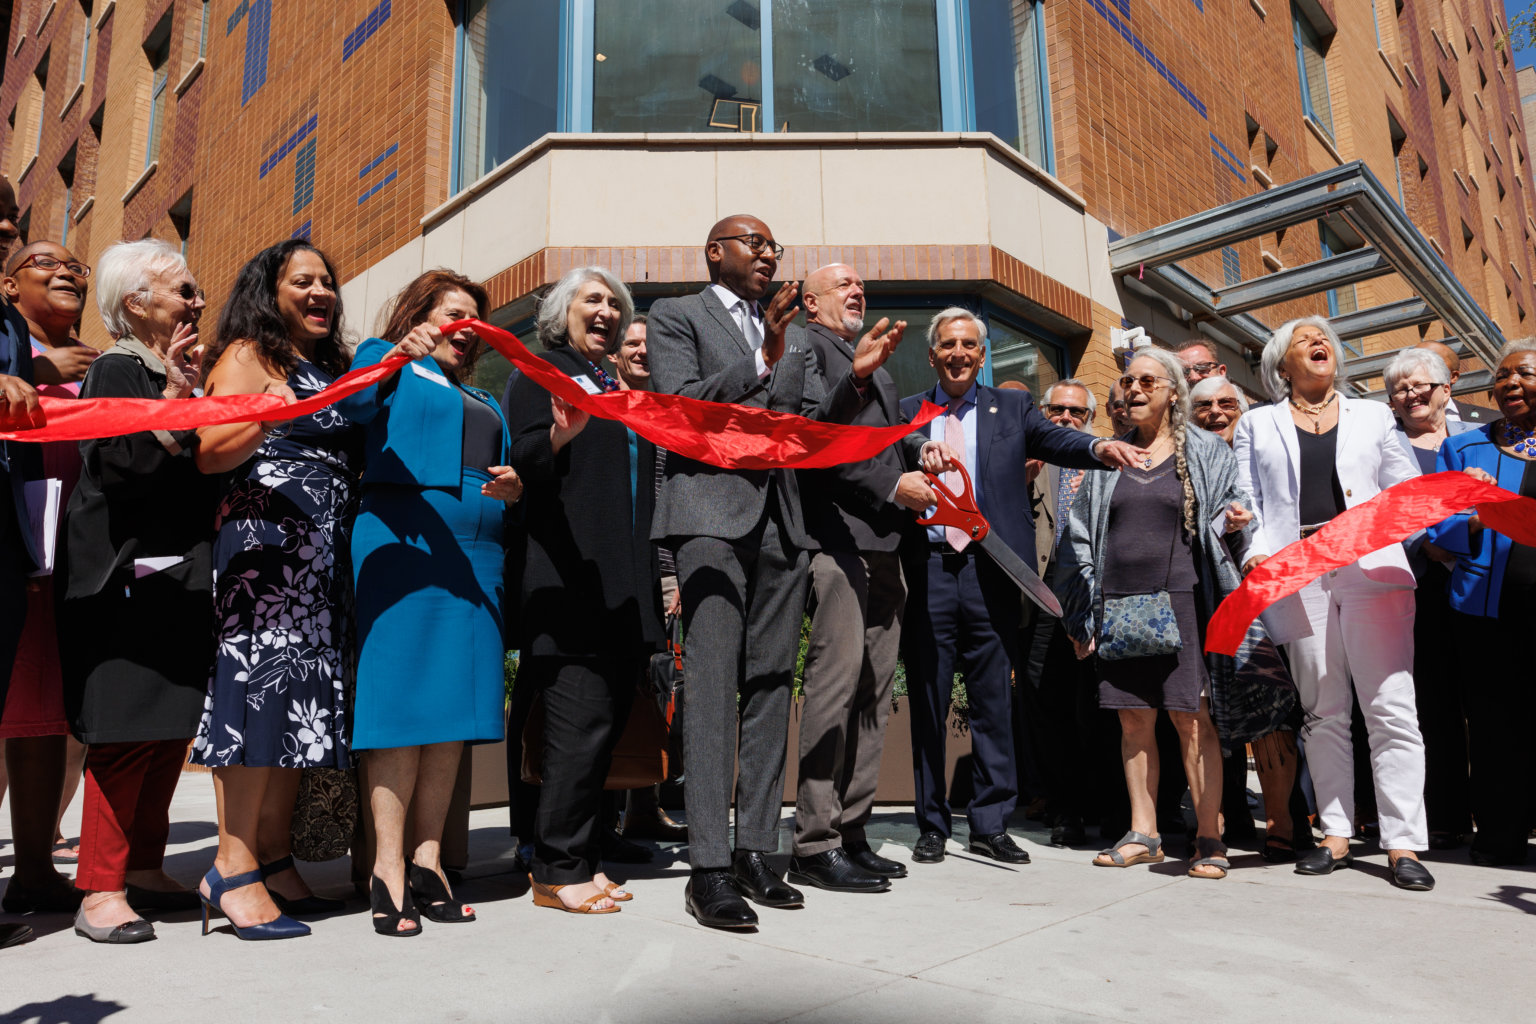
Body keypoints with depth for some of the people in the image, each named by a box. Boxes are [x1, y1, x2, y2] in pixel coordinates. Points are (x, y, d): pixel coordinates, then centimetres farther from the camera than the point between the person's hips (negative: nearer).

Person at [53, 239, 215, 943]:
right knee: (129, 731, -8)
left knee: (171, 727, 10)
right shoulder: (117, 371, -7)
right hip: (128, 581, -9)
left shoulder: (177, 371, 18)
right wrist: (172, 397, -25)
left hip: (179, 580, 9)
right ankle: (101, 890, 2)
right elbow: (113, 468, -21)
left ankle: (145, 869, 20)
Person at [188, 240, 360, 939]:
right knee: (262, 680, -13)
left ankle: (273, 858, 11)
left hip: (325, 554, 8)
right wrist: (261, 419, -27)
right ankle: (233, 869, -7)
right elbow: (209, 454, -10)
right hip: (264, 542, -8)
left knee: (300, 697, 5)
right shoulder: (248, 356, 2)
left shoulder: (332, 367, 24)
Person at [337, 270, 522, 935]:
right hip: (404, 541, -6)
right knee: (402, 698, -7)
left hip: (476, 554, 6)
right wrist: (395, 359, -30)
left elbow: (503, 473, 27)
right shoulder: (385, 358, 10)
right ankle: (388, 870, -2)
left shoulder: (483, 402, 28)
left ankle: (428, 861, 9)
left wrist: (515, 489, 4)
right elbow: (355, 402, -12)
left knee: (453, 703, 3)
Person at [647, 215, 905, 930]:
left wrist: (856, 377, -1)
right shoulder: (675, 315, 8)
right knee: (714, 686, -11)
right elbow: (678, 406, -6)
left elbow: (817, 423, 17)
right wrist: (762, 360, -13)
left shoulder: (795, 335, 24)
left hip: (781, 517, 6)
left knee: (770, 684, 5)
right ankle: (708, 867, -8)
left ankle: (755, 851, 12)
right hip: (712, 511, -6)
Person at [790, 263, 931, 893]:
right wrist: (891, 485, -12)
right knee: (836, 679, -12)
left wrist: (921, 470, 7)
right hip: (837, 532, -9)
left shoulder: (877, 366, 30)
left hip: (885, 543, 9)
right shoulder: (805, 345, 4)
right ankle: (815, 845, -6)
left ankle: (852, 833, 13)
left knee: (874, 689, 7)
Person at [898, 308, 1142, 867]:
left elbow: (1053, 438, -5)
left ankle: (991, 825, 16)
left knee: (993, 701, 5)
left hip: (990, 570, 0)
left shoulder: (1012, 407, 12)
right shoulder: (906, 413, 12)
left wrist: (1100, 446, -25)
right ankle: (932, 825, 18)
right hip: (928, 570, 0)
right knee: (927, 702, 5)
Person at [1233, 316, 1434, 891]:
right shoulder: (1257, 425, 16)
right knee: (1322, 709, 3)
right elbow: (1244, 499, 8)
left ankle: (1403, 843, -1)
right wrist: (1257, 552, -9)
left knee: (1390, 706, -6)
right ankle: (1336, 836, 10)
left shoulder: (1371, 416, 19)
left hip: (1371, 568, 0)